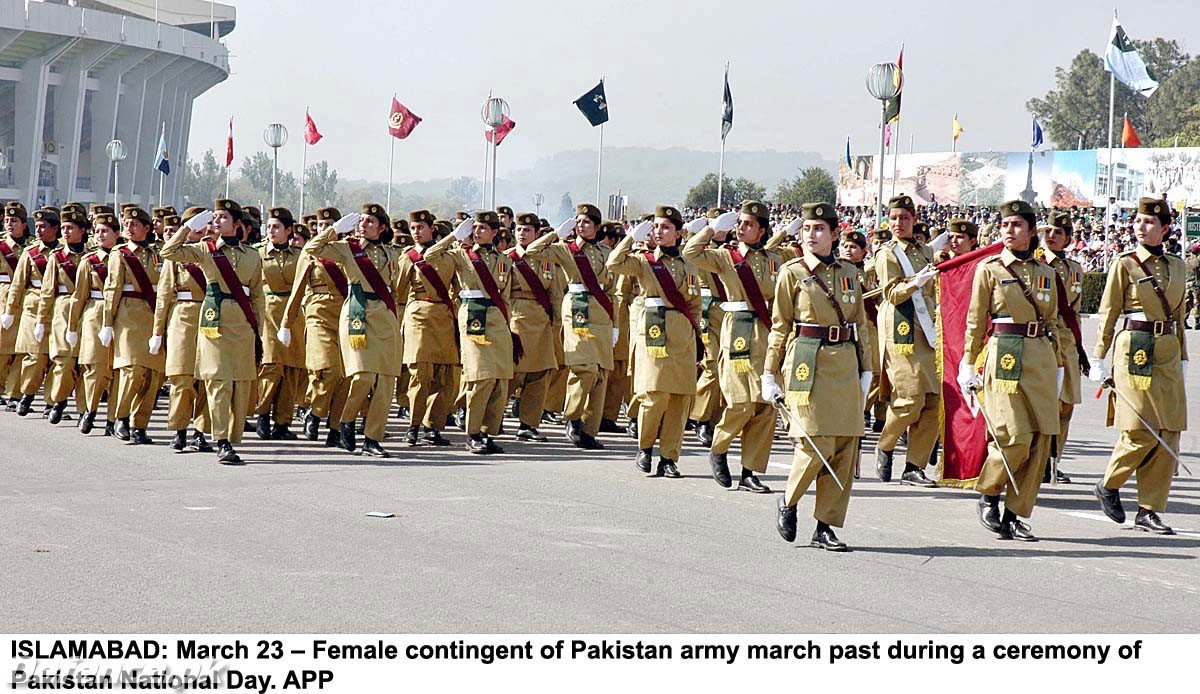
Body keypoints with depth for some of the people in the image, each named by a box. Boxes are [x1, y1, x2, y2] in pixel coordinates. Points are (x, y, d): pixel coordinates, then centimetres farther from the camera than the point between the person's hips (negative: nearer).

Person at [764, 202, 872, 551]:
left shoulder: (849, 272, 13)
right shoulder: (792, 272, 2)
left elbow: (860, 325, 17)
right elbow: (780, 327, 2)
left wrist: (865, 371, 13)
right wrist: (769, 375, -1)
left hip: (844, 366, 4)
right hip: (807, 364, -4)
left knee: (845, 447, 0)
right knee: (817, 444, -14)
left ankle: (825, 527, 6)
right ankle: (788, 501, 12)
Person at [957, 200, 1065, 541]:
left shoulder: (1045, 273, 13)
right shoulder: (989, 269, 1)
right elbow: (975, 322, 2)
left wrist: (1056, 366, 17)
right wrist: (968, 365, 0)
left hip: (1041, 357, 5)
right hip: (1004, 356, -5)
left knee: (1041, 439, -1)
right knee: (1015, 436, -13)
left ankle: (1015, 514, 7)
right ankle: (988, 493, 12)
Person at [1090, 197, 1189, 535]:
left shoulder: (1177, 265, 12)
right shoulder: (1125, 264, -2)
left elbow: (1179, 316, 18)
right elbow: (1108, 314, -1)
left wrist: (1182, 359, 17)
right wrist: (1099, 360, -3)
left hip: (1167, 354, 5)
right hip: (1135, 351, -5)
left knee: (1168, 435, 0)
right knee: (1141, 432, -10)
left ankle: (1149, 510, 5)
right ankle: (1109, 485, 15)